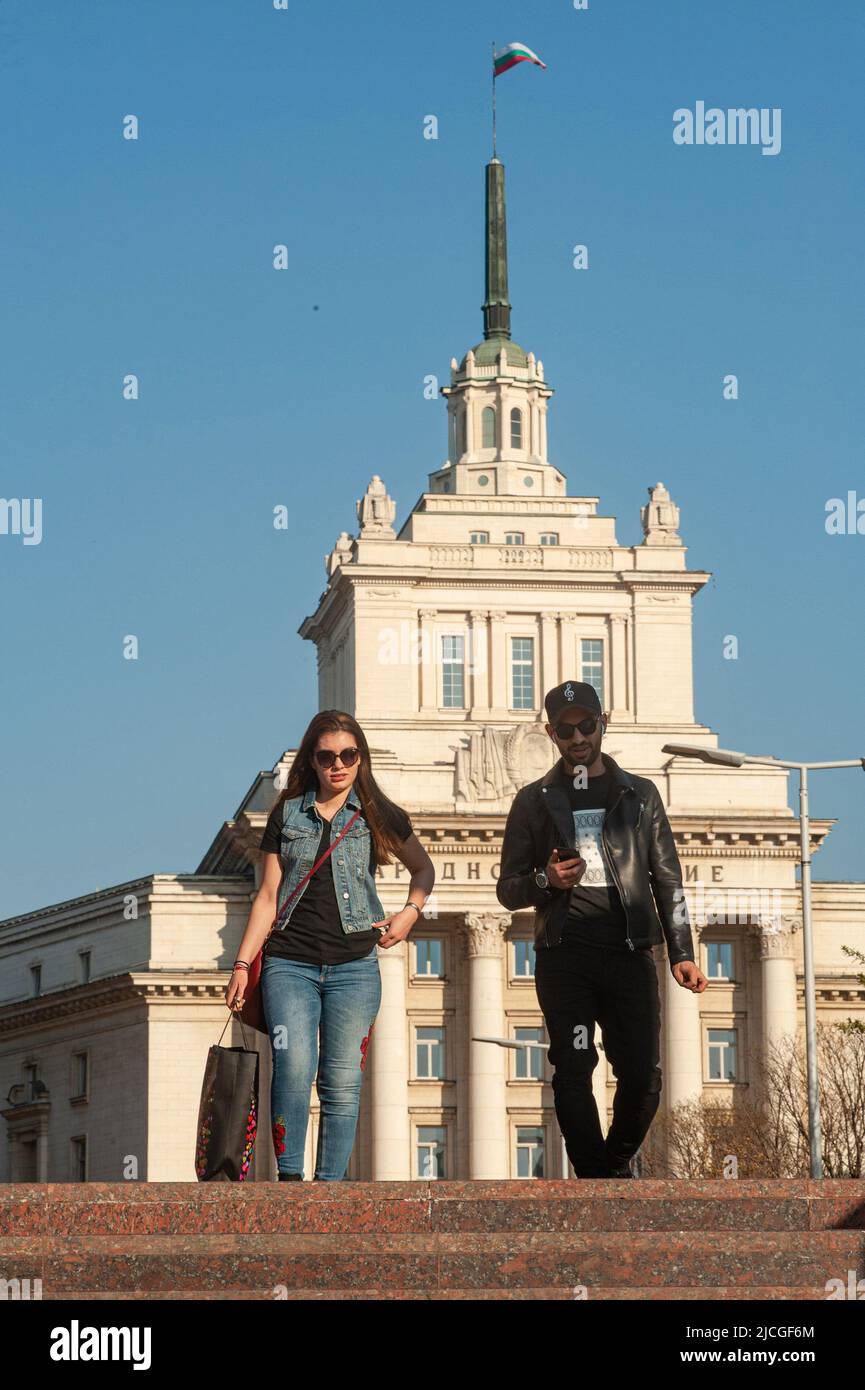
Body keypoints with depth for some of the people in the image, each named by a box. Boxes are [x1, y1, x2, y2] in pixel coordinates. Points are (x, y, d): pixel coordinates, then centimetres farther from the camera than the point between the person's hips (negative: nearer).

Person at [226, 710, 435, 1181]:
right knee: (295, 1066, -20)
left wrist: (410, 912, 5)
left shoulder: (377, 815, 9)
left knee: (342, 1083, -5)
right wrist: (242, 963, 4)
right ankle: (289, 1177, -13)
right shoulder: (287, 815, 11)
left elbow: (424, 868, 23)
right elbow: (268, 896, 11)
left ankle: (329, 1188, 1)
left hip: (354, 966, 0)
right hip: (289, 962, 0)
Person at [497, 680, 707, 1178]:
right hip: (564, 957, 0)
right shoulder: (535, 801, 12)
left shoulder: (640, 794, 14)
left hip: (630, 954, 1)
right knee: (574, 1073, -7)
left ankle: (617, 1164, 19)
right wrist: (546, 880, -9)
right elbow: (508, 889, 13)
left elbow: (668, 880, 13)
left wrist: (681, 952, 3)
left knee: (643, 1075, -4)